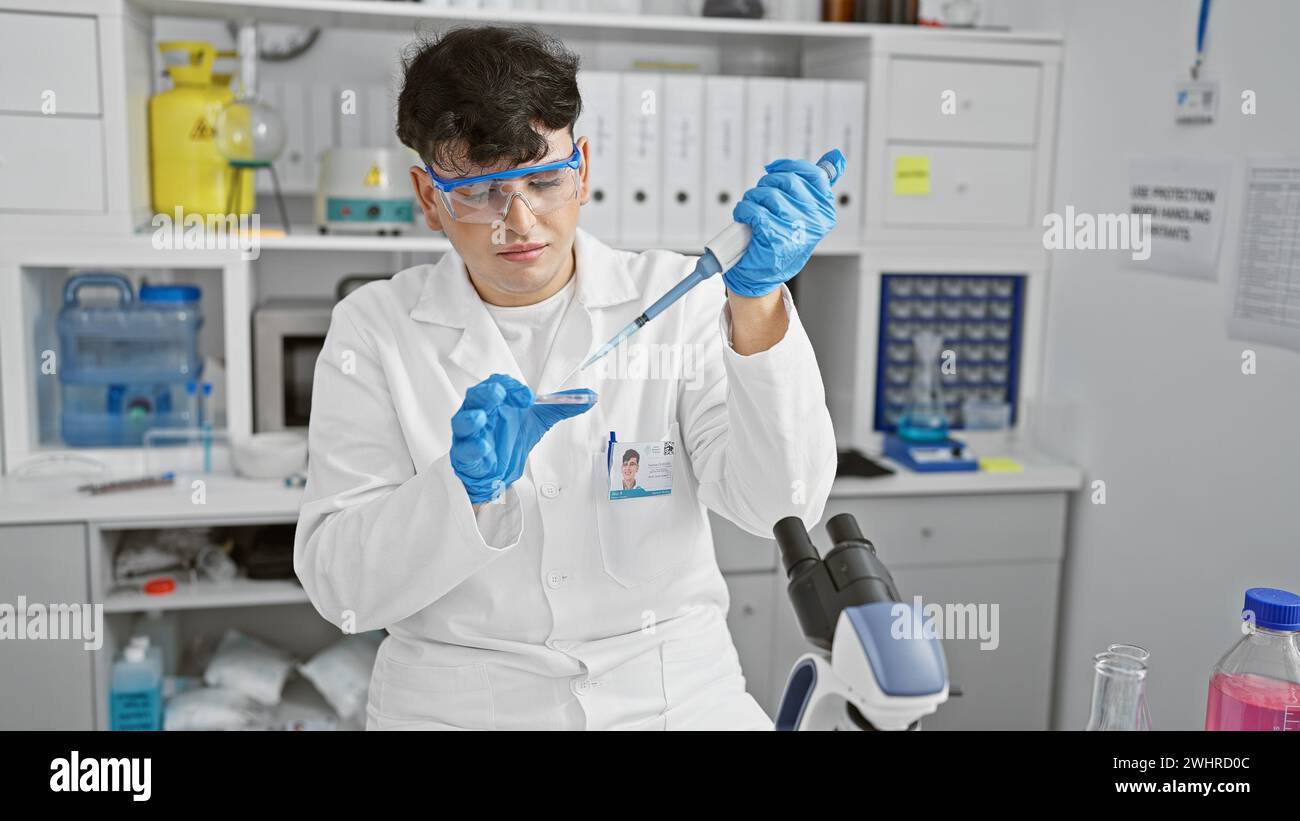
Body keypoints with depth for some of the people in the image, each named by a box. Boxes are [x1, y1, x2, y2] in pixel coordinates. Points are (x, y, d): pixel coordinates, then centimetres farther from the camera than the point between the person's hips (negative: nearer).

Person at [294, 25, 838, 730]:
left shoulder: (680, 301, -2)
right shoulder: (373, 330, -1)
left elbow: (780, 506, -14)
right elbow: (342, 590, -5)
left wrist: (757, 301, -24)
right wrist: (467, 487, -21)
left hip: (673, 694, 1)